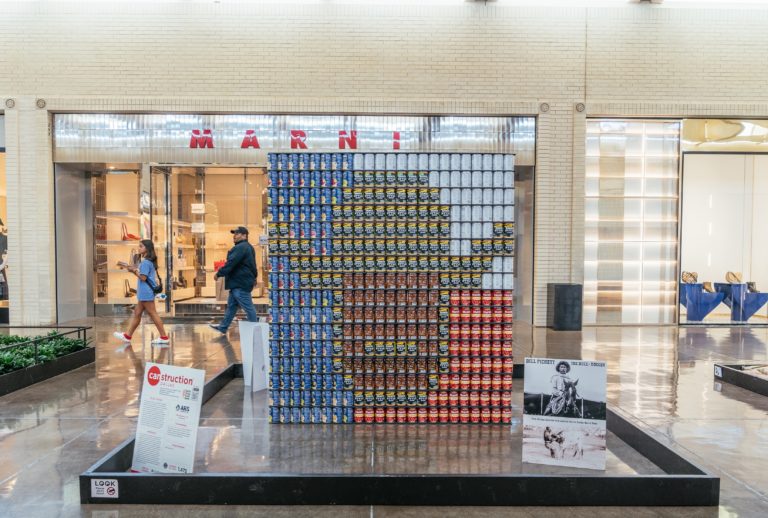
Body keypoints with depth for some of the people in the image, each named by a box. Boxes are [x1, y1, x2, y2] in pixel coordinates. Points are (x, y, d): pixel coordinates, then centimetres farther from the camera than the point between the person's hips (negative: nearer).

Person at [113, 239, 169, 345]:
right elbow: (141, 274, 19)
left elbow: (143, 277, -19)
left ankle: (164, 337, -3)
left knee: (153, 314, -6)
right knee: (137, 313, 14)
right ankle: (127, 336, 23)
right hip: (144, 294, 10)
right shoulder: (147, 261, 15)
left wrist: (134, 270, -9)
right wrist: (130, 268, 17)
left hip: (146, 293, -10)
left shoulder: (146, 262, -16)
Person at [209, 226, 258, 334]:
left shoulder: (241, 247, -18)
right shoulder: (248, 247, 18)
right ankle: (223, 327, 24)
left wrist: (219, 273, -10)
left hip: (240, 284, -11)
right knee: (231, 306, 16)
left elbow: (231, 263, -20)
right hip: (239, 283, 11)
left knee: (248, 307, -4)